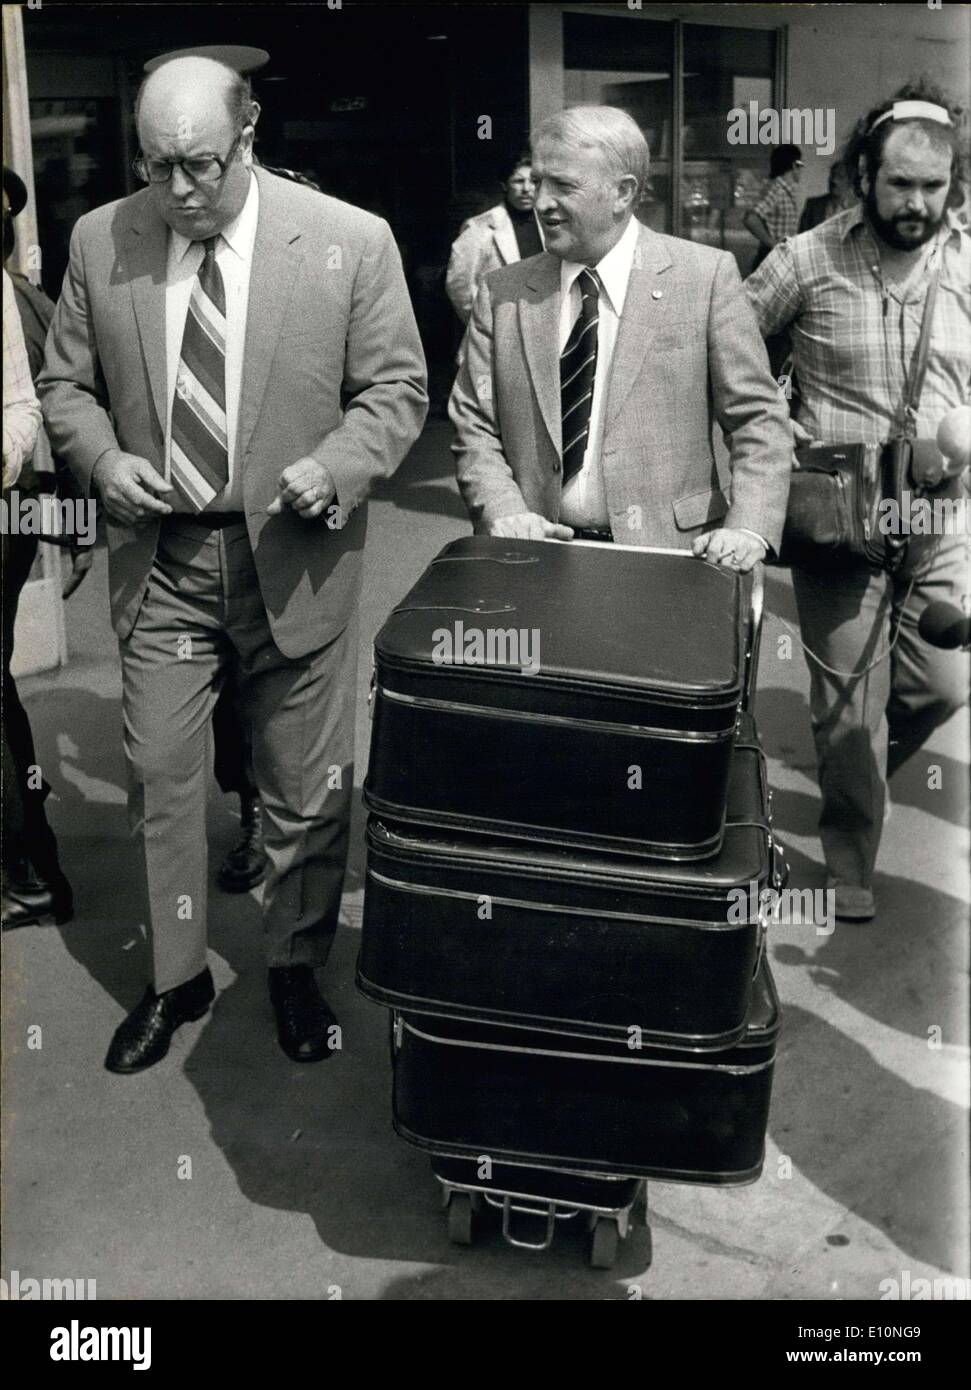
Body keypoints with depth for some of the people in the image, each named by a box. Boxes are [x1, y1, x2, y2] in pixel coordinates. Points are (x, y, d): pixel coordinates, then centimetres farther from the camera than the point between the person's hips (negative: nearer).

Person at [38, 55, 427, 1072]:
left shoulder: (350, 242, -7)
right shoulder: (100, 242, 1)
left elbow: (396, 390, -2)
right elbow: (65, 383, 11)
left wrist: (333, 468, -20)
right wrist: (104, 457, -10)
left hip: (294, 557, -2)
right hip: (159, 559, 2)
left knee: (304, 787, 9)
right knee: (159, 775, 8)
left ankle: (295, 968, 32)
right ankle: (175, 978, 28)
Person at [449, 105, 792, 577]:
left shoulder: (705, 275, 2)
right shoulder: (503, 294, 9)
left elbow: (758, 419, 1)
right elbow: (474, 427, 9)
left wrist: (749, 529, -13)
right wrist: (504, 512, -9)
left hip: (667, 556, -2)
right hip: (536, 555, 2)